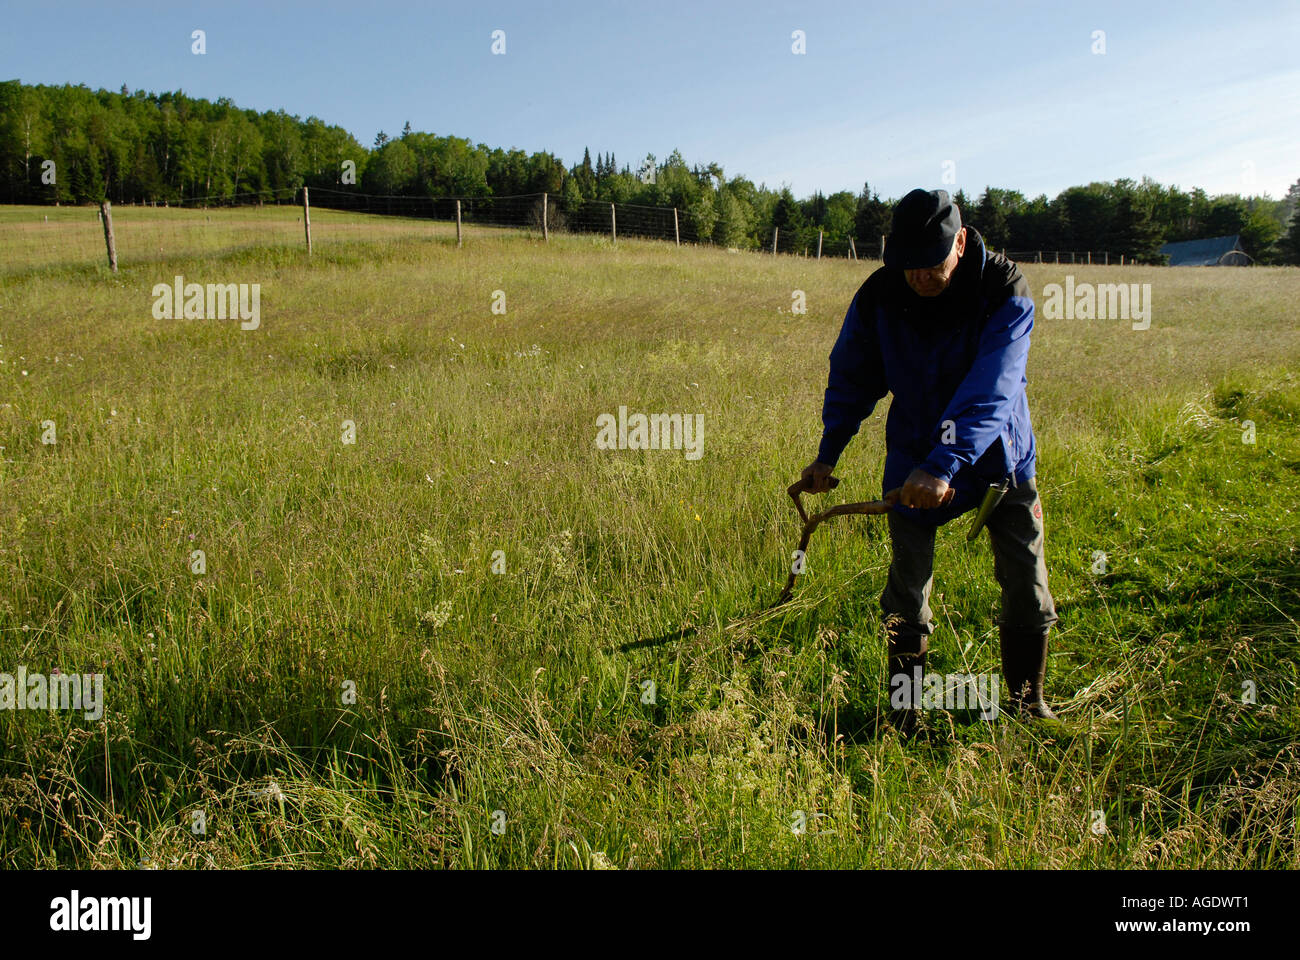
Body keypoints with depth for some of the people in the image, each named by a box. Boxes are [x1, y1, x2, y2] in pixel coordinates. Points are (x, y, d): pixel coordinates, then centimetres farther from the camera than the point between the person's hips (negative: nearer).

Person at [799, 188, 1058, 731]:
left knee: (1026, 586, 4)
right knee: (907, 589, 4)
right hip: (915, 456, 1)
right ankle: (904, 711, 21)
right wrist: (827, 455, -3)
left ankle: (1028, 702, 26)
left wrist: (943, 466, -47)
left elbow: (990, 394, -34)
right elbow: (851, 378, 2)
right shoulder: (877, 296, -14)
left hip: (997, 456, -1)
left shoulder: (1005, 292, -23)